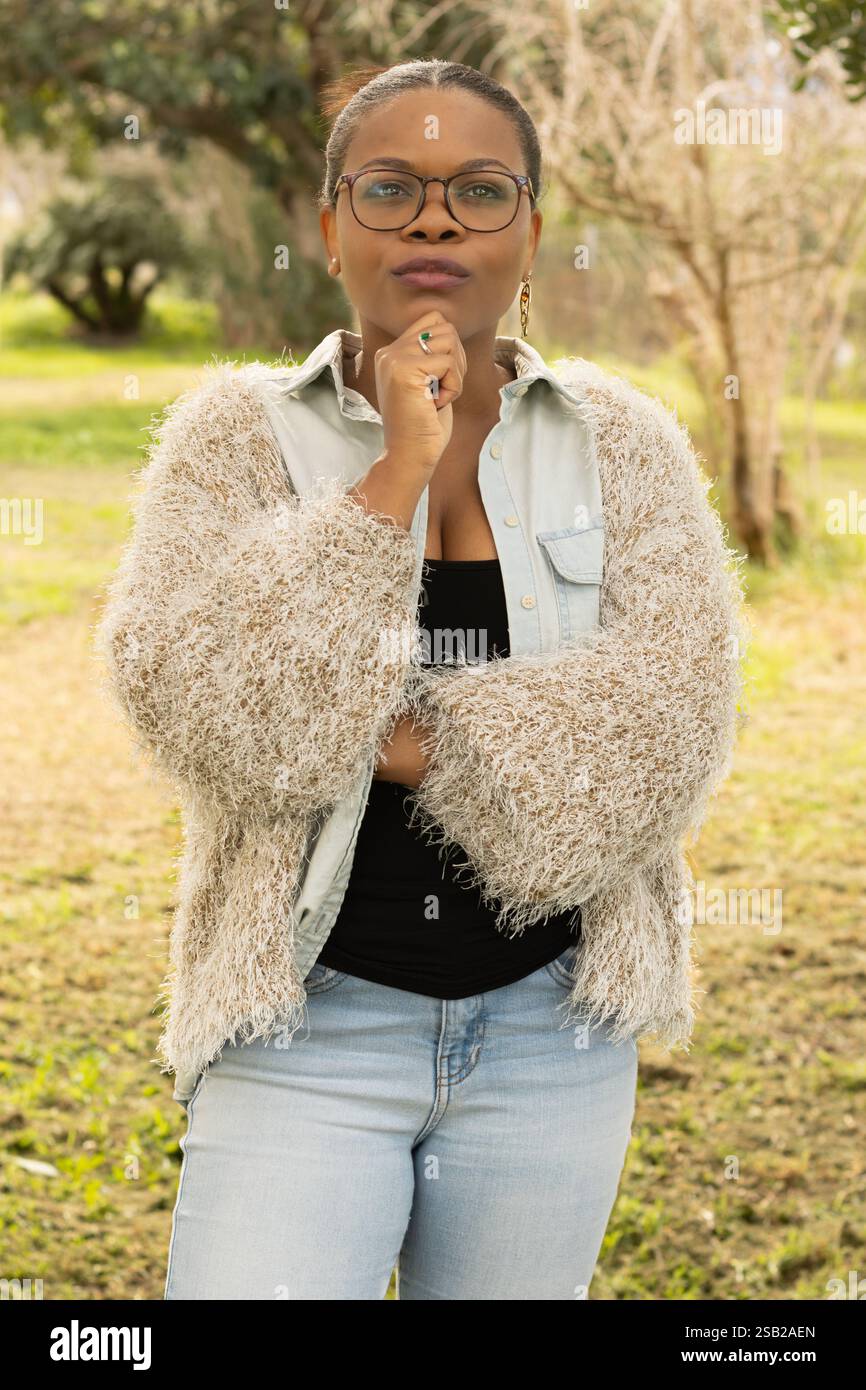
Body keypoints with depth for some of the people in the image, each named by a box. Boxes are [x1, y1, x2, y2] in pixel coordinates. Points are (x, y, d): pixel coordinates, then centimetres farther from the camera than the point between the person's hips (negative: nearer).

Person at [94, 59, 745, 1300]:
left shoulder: (621, 442, 1)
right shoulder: (239, 433, -3)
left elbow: (668, 720, -10)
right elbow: (197, 706, -17)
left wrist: (395, 741, -15)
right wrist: (397, 470, -19)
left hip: (551, 1031, 2)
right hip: (309, 1025, -2)